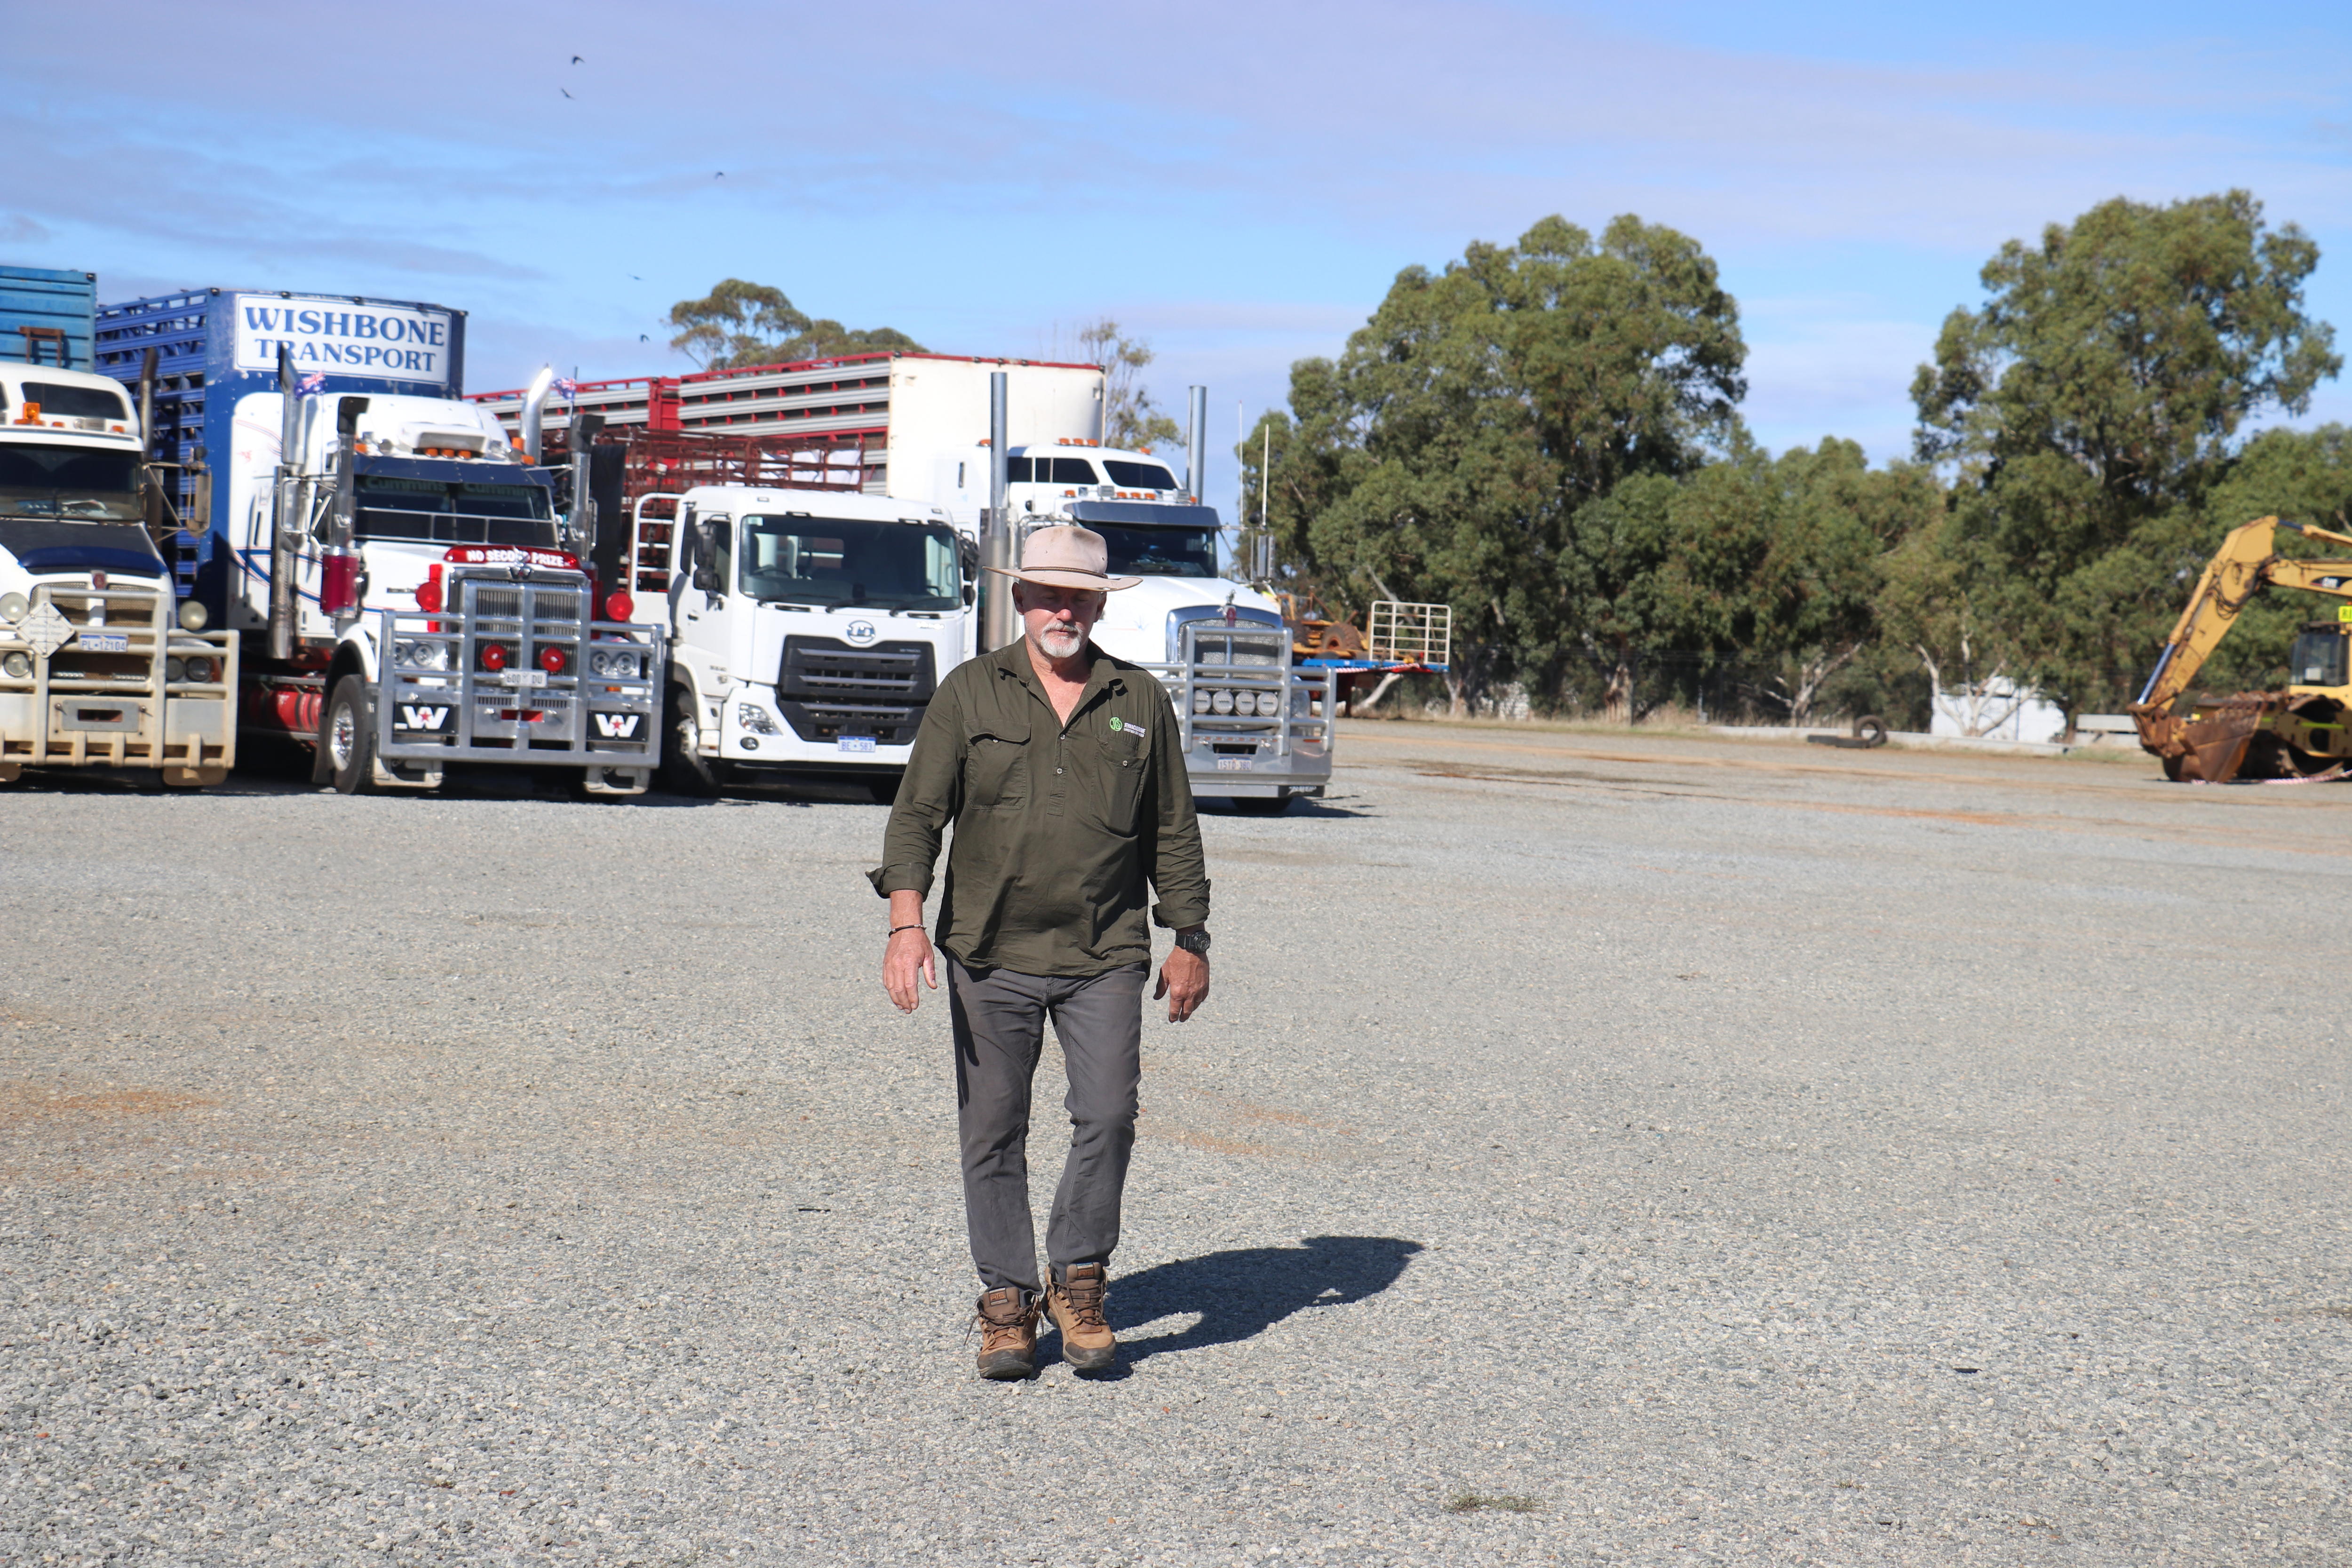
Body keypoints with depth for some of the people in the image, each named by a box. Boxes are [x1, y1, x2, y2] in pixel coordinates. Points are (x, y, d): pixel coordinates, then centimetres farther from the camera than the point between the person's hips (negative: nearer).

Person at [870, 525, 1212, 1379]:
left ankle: (1078, 1278, 10)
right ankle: (1006, 1300, 16)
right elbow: (918, 813, 0)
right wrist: (906, 921, -13)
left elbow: (1174, 832, 14)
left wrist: (1190, 941, 12)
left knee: (1109, 1116, -10)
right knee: (993, 1133, 3)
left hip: (1106, 957, 0)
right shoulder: (970, 692, 4)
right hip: (991, 955, 0)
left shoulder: (1141, 700, 8)